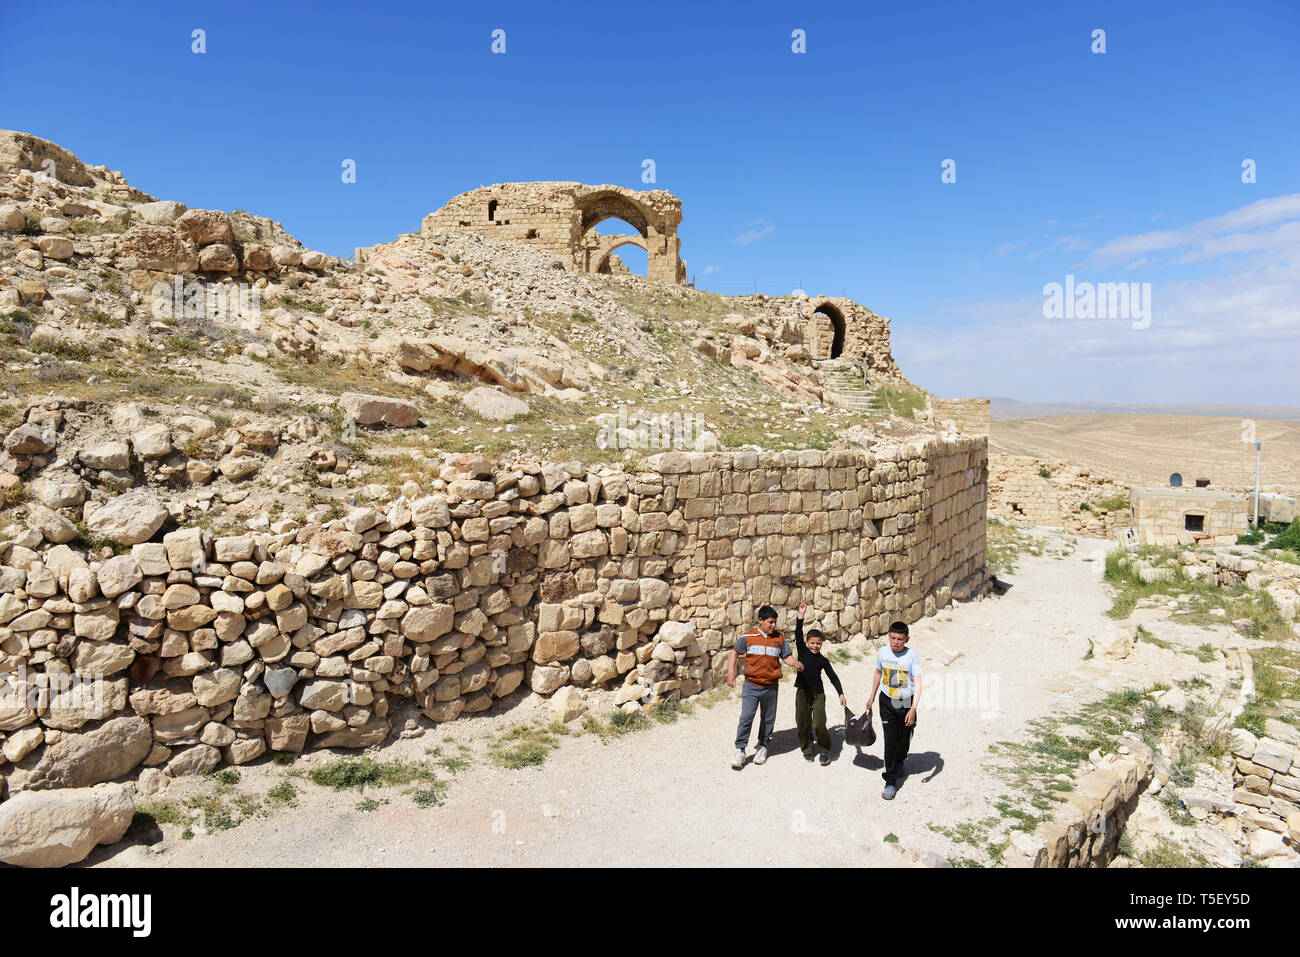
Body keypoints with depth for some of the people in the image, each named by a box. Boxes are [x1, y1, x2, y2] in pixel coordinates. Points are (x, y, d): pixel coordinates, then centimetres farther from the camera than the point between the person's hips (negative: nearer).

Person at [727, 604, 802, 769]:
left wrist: (795, 663, -13)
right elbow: (735, 653, 7)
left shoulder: (779, 638, 4)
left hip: (771, 687, 3)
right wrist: (731, 673, -1)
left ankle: (763, 746, 32)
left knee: (768, 718, 13)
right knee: (746, 717, -9)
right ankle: (740, 750, 2)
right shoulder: (748, 637, -2)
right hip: (751, 686, -2)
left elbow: (787, 656, 9)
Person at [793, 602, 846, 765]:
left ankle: (824, 751, 14)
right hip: (802, 692, 1)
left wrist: (841, 694, -4)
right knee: (803, 724, 6)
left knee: (819, 725, -9)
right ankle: (807, 749, 28)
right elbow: (798, 634, -12)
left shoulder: (823, 660, 0)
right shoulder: (802, 650, 0)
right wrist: (801, 615, -20)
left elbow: (833, 677, 4)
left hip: (818, 694, -1)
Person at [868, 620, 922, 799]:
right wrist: (872, 696, 20)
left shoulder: (911, 656, -16)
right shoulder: (882, 653, -6)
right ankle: (890, 783, 3)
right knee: (890, 741, -4)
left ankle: (899, 761, 49)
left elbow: (917, 684, -18)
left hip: (906, 703, -1)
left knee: (904, 739, 16)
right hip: (887, 702, 1)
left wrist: (913, 709, -26)